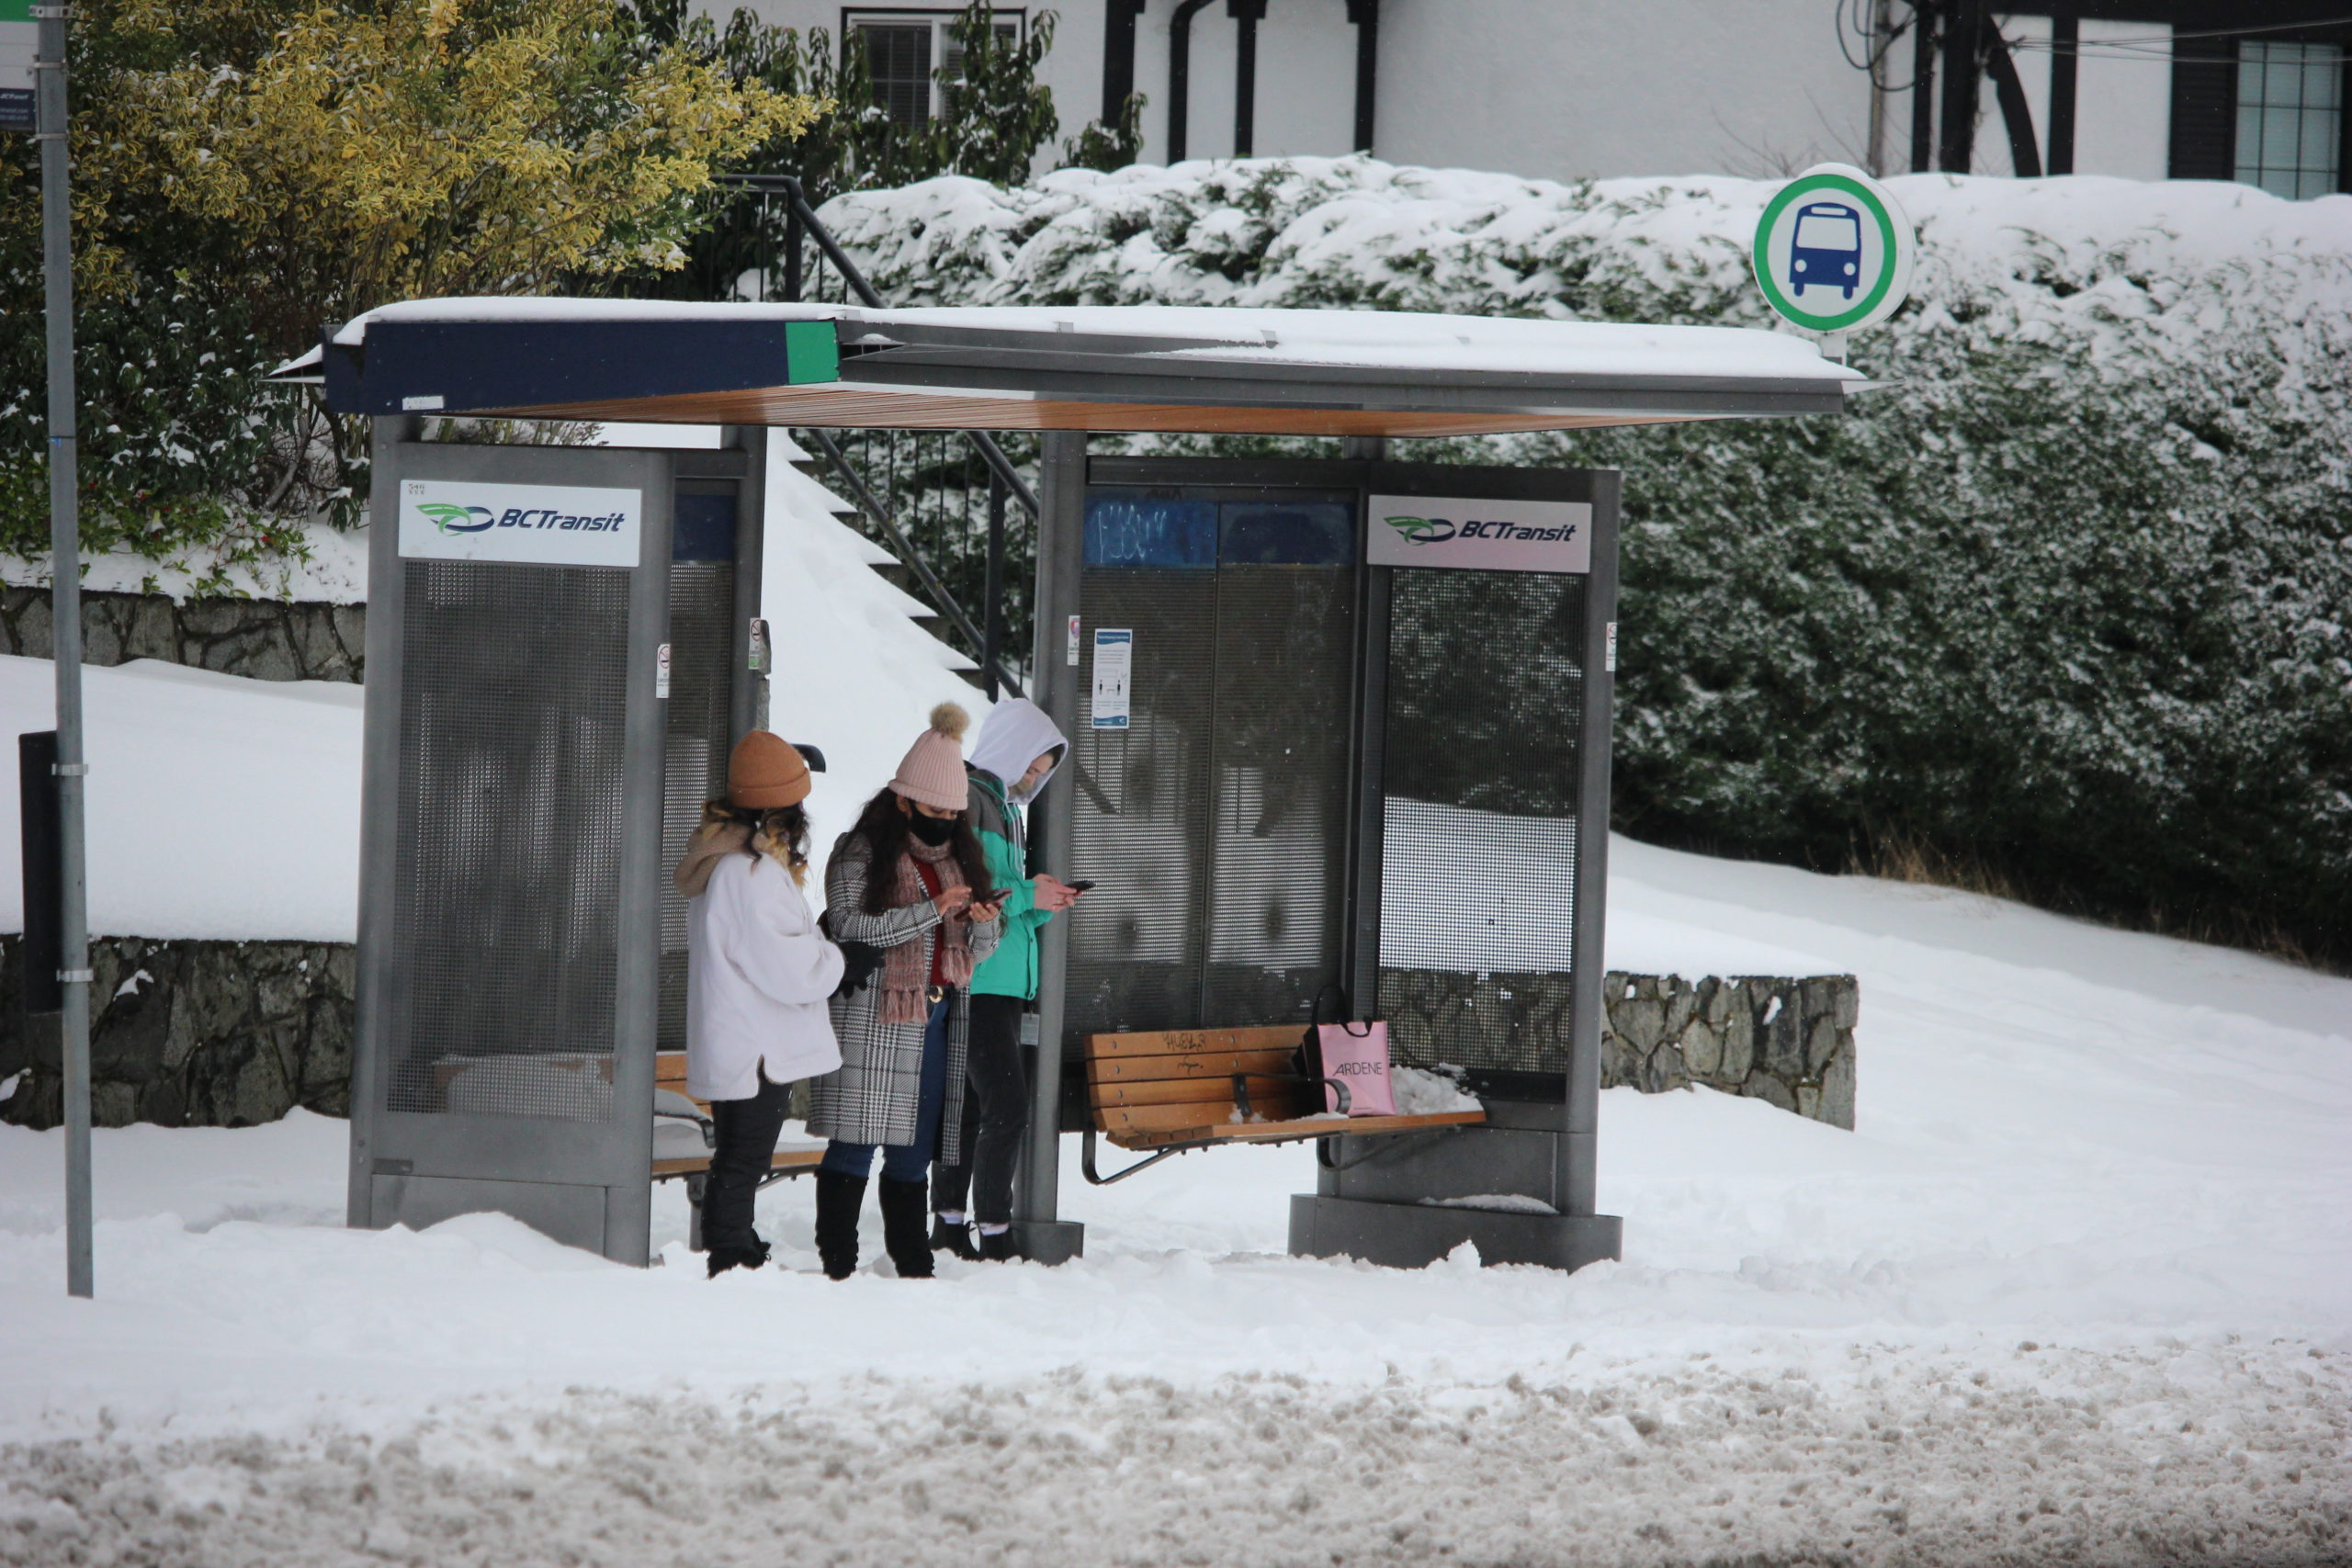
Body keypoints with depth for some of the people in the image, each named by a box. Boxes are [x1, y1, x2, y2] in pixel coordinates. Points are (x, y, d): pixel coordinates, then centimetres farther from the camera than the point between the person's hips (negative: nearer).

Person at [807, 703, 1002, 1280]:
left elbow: (977, 952, 19)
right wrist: (931, 912, -17)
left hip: (938, 1018, 6)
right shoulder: (860, 853, -2)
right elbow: (849, 926, -14)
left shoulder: (961, 857, 17)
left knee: (913, 1151, 9)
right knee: (855, 1145, -8)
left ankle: (914, 1267, 11)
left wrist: (984, 925, -5)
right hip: (873, 1019, -6)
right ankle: (837, 1264, -6)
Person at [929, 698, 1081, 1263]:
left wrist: (1040, 903, 6)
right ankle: (993, 1234, -13)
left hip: (1005, 978, 10)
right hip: (974, 978, -10)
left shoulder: (1004, 805, 22)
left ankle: (949, 1227, 16)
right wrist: (1025, 896, -17)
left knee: (970, 1106, 12)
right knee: (1007, 1104, -15)